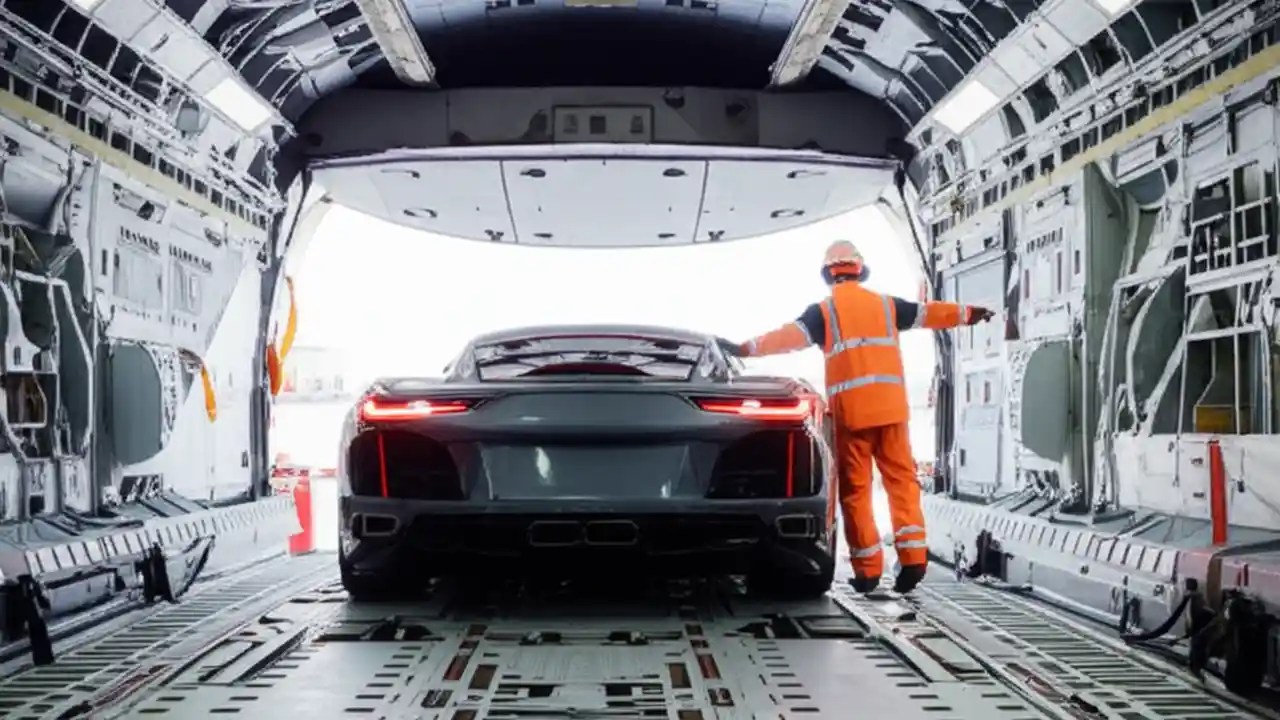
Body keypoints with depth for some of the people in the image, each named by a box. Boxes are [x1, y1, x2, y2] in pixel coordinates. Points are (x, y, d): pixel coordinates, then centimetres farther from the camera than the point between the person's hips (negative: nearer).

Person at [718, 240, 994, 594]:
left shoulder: (824, 311, 3)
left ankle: (868, 568, 1)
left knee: (855, 488, 3)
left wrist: (745, 349, -12)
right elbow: (928, 313, 22)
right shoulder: (885, 304, 13)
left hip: (850, 409, -2)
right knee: (901, 479, 7)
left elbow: (789, 336, -9)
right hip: (890, 406, 3)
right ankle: (912, 555, -3)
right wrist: (968, 313, 35)